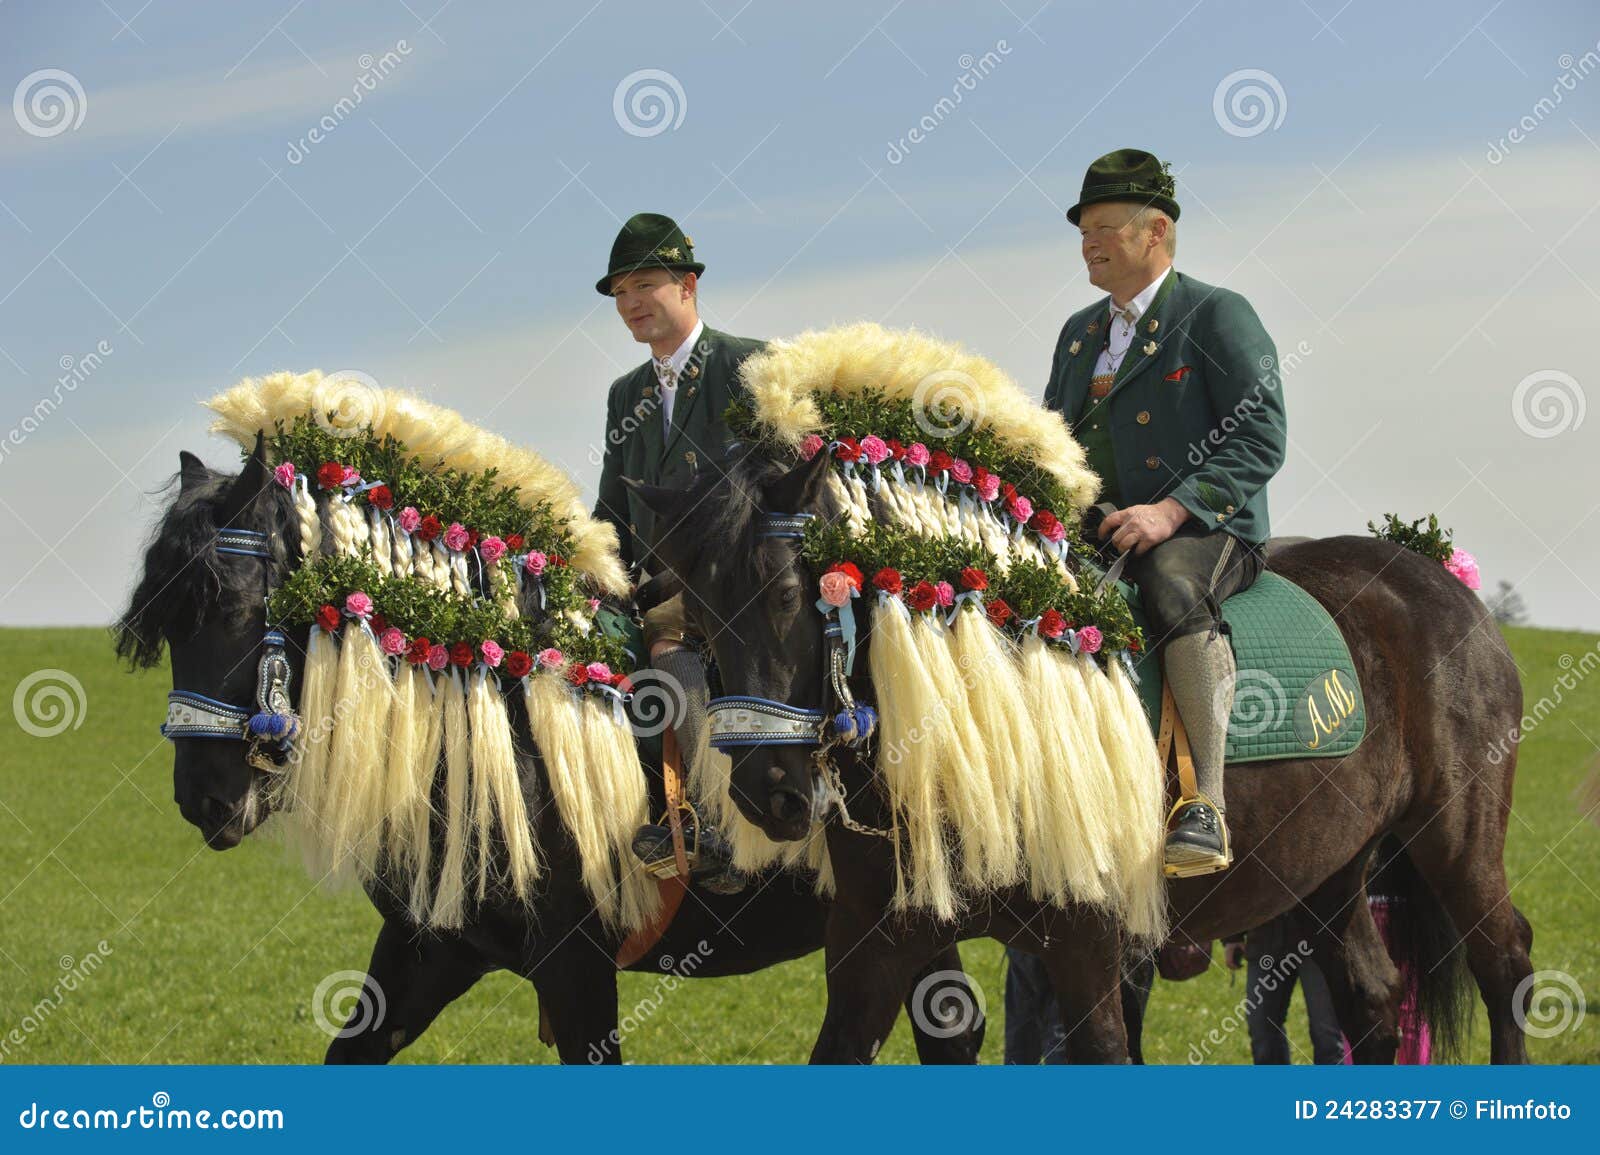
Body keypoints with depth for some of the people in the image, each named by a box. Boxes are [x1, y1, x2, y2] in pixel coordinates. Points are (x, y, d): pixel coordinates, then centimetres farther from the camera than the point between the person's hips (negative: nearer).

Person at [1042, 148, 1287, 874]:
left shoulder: (1217, 316, 0)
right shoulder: (1079, 332, 22)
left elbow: (1261, 438, -10)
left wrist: (1171, 512, -22)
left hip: (1205, 531, -7)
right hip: (1094, 535, 7)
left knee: (1172, 585, -40)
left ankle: (1206, 808, -46)